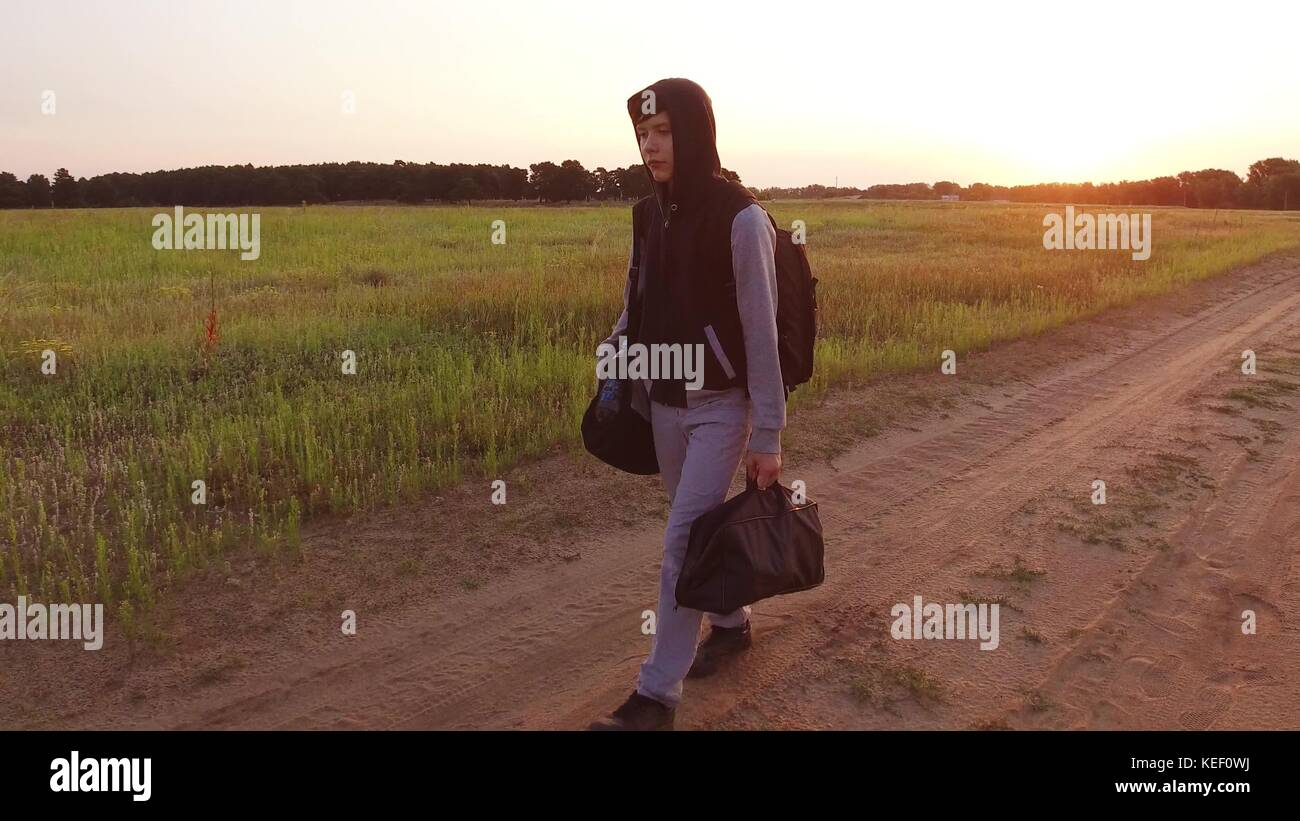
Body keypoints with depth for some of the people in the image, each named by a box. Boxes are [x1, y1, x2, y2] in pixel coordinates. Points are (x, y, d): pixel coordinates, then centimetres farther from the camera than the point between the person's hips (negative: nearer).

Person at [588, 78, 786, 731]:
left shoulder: (741, 218, -16)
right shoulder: (650, 213, 4)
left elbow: (761, 333, -15)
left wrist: (767, 437, -14)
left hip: (721, 405, -6)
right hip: (664, 402, 6)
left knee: (683, 543, -7)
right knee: (701, 529, 18)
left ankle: (657, 695, 4)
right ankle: (730, 624, 42)